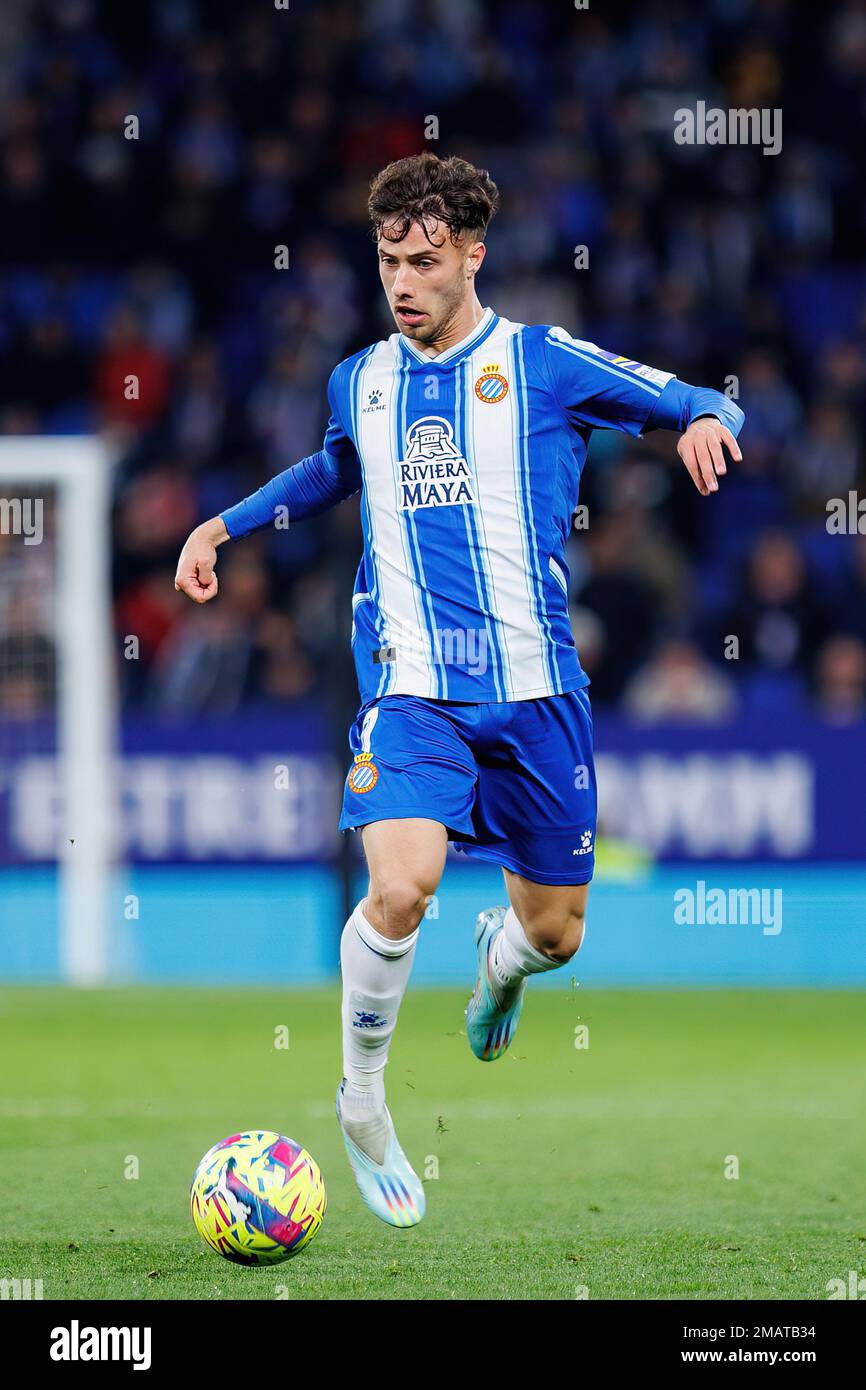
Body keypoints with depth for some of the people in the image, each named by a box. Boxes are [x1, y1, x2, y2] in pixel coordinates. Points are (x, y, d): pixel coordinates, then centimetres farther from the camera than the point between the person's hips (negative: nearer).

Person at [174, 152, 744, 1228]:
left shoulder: (544, 363, 0)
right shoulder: (358, 382, 11)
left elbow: (700, 409, 6)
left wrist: (706, 426, -16)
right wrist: (227, 524, 31)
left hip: (535, 687, 0)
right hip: (410, 685, 0)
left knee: (554, 932, 7)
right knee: (401, 887, -26)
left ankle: (499, 958, 47)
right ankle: (362, 1093, -2)